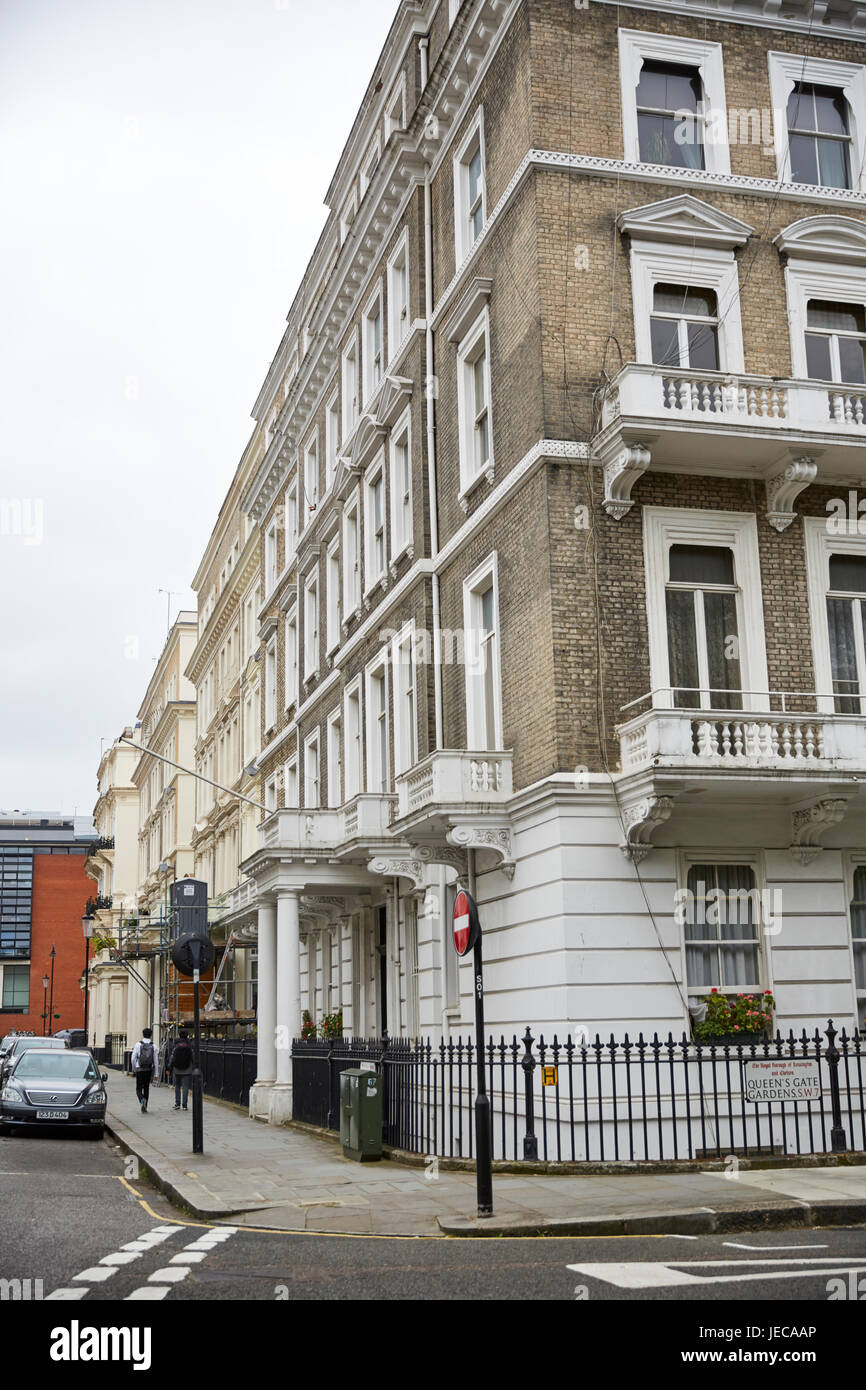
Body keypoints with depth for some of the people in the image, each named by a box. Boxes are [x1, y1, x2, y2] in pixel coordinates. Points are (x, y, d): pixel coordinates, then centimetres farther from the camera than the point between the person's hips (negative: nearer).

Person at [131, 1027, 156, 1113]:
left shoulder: (138, 1045, -5)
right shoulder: (153, 1046, -1)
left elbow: (133, 1058, -4)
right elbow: (155, 1060, -1)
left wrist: (134, 1068, 13)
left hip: (139, 1070, -2)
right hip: (149, 1070, 2)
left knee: (139, 1088, 6)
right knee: (146, 1088, 13)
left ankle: (142, 1100, -24)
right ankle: (144, 1108, 12)